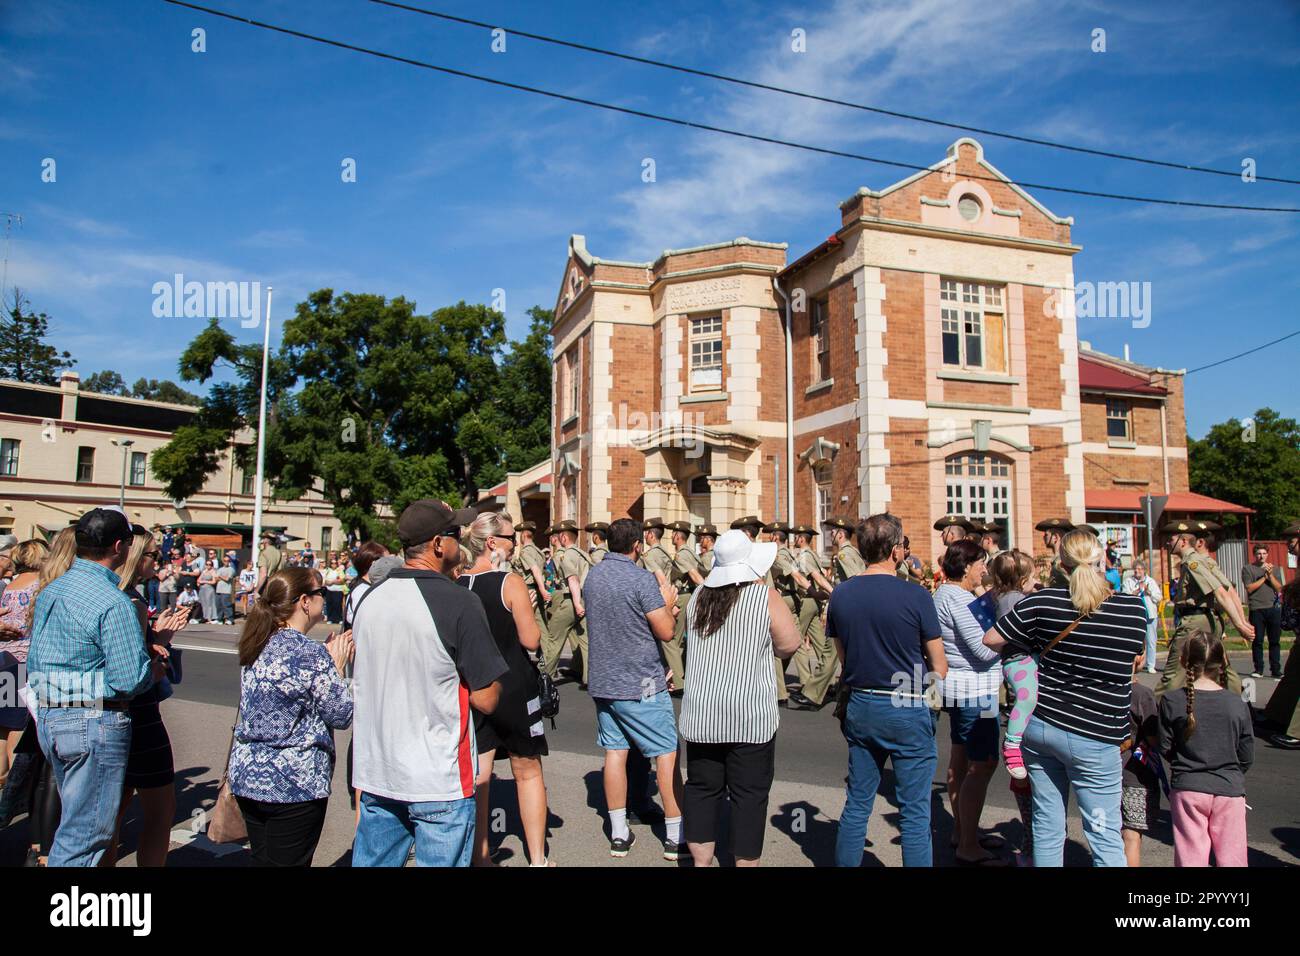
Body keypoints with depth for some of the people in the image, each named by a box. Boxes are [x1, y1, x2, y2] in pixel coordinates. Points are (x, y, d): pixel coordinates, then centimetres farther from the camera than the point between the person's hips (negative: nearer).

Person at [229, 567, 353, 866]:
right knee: (288, 861, 6)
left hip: (246, 776, 8)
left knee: (261, 859, 20)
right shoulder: (310, 652, -19)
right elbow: (342, 716, -13)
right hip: (294, 784, -7)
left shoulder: (257, 646, 3)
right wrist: (337, 666, -2)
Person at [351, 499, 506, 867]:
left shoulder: (369, 597, 2)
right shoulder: (459, 602, -18)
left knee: (372, 859, 18)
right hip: (438, 780, -6)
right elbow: (486, 699, -16)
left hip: (374, 772, 6)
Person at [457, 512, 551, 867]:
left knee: (477, 777, 11)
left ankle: (480, 856, 21)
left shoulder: (455, 586, -1)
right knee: (527, 771, 11)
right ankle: (537, 858, 19)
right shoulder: (511, 583, -16)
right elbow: (531, 640, -15)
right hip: (513, 688, -4)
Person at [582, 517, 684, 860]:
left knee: (615, 751, 11)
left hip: (603, 682, 7)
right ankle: (675, 836, 10)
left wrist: (661, 607, 16)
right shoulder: (641, 579, -16)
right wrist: (667, 603, 5)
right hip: (641, 684, -6)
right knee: (667, 753, 4)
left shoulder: (593, 575, 6)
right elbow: (665, 632, -14)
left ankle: (619, 834, 16)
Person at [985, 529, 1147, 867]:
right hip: (1093, 736, -2)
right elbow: (1134, 653, 12)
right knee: (1106, 837, 6)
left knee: (1047, 827, 13)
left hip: (1038, 723, 2)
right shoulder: (1134, 609, -8)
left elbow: (990, 640, 1)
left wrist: (1021, 646, 19)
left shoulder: (1043, 601, -7)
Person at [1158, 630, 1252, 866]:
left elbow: (1165, 747, -4)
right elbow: (1247, 756, 2)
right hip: (1230, 789, 1)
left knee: (1191, 854, 6)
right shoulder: (1238, 704, -5)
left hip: (1187, 788, -1)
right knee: (1231, 856, 11)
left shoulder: (1171, 701, -10)